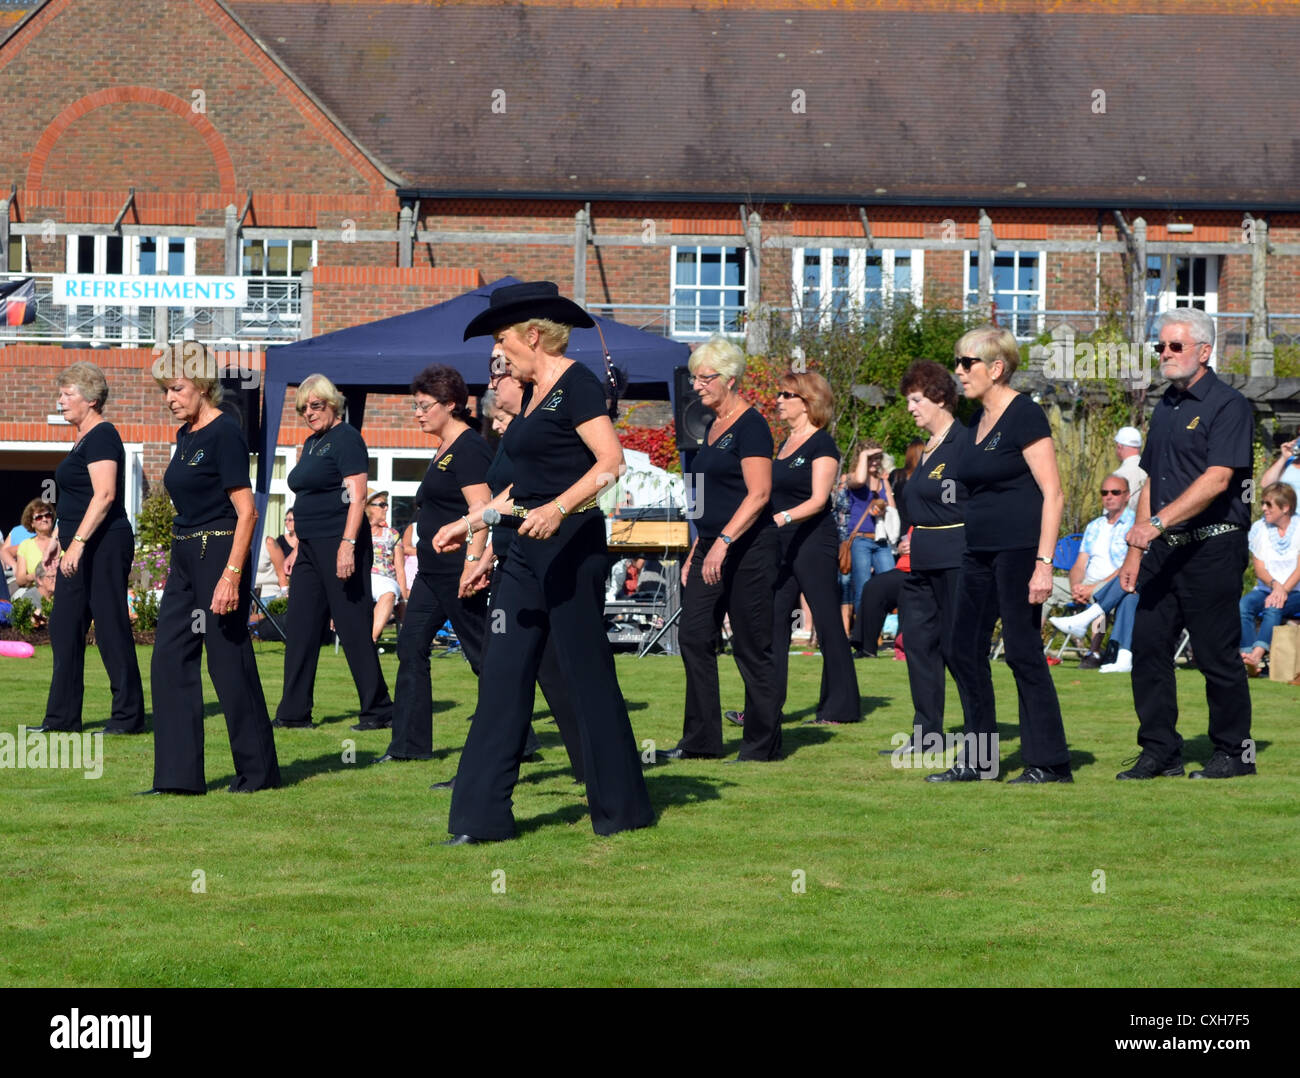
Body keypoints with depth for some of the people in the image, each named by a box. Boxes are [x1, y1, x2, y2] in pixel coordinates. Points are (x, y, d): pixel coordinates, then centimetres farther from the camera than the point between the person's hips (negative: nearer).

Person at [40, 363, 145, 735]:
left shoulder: (101, 436, -13)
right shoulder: (84, 438, 17)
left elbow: (105, 495, -23)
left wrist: (78, 543, -26)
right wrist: (66, 543, 23)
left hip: (104, 546, -10)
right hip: (81, 550, 10)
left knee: (111, 628, -5)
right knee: (64, 629, 9)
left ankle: (129, 716, 0)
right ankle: (62, 716, 13)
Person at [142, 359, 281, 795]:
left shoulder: (225, 433, -13)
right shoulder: (185, 436, 13)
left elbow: (246, 511, -17)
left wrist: (232, 575, -23)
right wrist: (175, 567, 19)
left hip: (218, 555, -9)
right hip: (185, 559, 9)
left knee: (230, 664, -2)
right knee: (170, 662, 4)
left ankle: (258, 771, 9)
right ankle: (178, 775, 6)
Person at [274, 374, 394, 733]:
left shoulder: (346, 439, -9)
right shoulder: (311, 443, 18)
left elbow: (357, 496, -17)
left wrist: (348, 545, -25)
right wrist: (298, 549, 19)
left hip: (339, 542, -9)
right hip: (311, 548, 9)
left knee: (354, 628, -6)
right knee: (300, 628, 7)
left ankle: (379, 710, 1)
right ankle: (294, 713, 10)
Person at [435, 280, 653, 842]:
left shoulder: (576, 384, -10)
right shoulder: (533, 395, 17)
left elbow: (611, 462, -21)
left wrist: (557, 510, -31)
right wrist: (469, 523, 26)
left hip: (571, 543, -9)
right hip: (528, 548, 9)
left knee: (587, 673, -1)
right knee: (503, 673, 4)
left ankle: (621, 809, 11)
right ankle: (483, 815, 4)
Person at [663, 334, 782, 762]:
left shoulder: (750, 426, -11)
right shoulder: (714, 428, 16)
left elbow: (758, 494, -19)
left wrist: (723, 541, -26)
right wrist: (696, 550, 19)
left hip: (748, 550, -9)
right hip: (712, 548, 9)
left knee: (751, 646, -4)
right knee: (693, 638, 4)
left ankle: (763, 744, 4)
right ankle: (700, 741, 8)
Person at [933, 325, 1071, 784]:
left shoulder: (1025, 416, -12)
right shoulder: (976, 420, 13)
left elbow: (1053, 494, -15)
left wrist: (1043, 563, -21)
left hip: (1019, 549, -9)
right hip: (979, 552, 9)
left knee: (1023, 651, -6)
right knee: (964, 650, 8)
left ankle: (1049, 762, 1)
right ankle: (978, 760, 15)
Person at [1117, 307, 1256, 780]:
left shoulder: (1228, 405, -10)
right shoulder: (1166, 407, 16)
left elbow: (1217, 479, -20)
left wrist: (1158, 522, -28)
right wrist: (1135, 550, 14)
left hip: (1213, 548, -8)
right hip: (1164, 548, 8)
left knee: (1217, 654, -3)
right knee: (1148, 648, 4)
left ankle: (1235, 753, 9)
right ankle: (1160, 752, 11)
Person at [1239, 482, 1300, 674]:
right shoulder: (1259, 528, 10)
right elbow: (1259, 568, 4)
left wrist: (1284, 590, -25)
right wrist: (1275, 585, -17)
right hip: (1266, 589, 3)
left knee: (1273, 608, -36)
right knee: (1243, 605, -30)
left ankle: (1257, 654, -53)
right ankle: (1249, 659, -42)